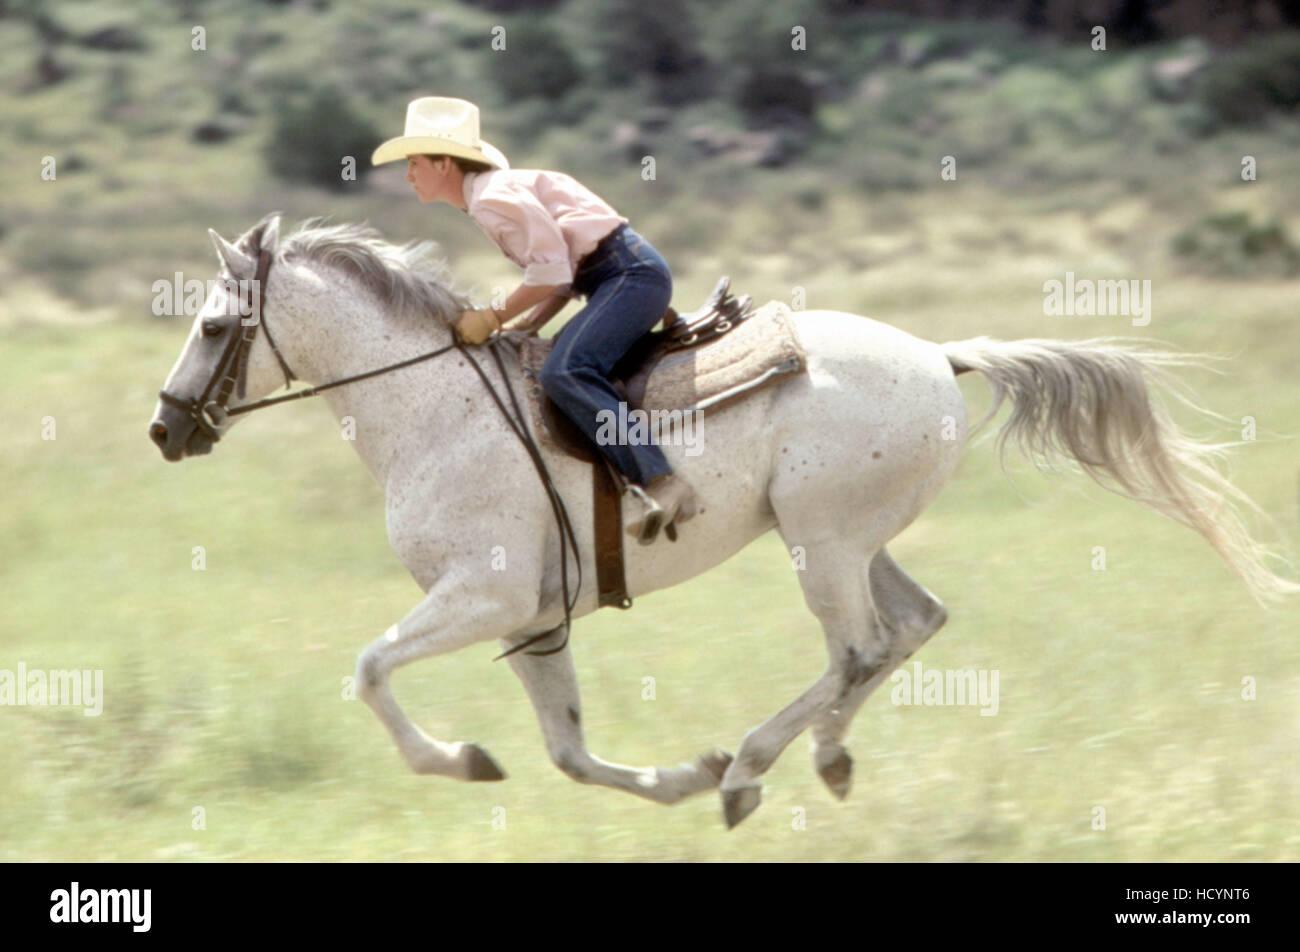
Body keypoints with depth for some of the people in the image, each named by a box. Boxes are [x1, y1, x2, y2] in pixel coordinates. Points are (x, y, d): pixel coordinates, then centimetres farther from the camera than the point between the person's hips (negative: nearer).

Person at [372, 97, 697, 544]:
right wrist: (525, 325, 10)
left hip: (632, 275, -11)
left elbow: (552, 270, -18)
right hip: (622, 277, 11)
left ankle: (661, 483, -37)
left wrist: (494, 318, -10)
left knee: (564, 374, -27)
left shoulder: (493, 199, -11)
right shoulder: (488, 197, 20)